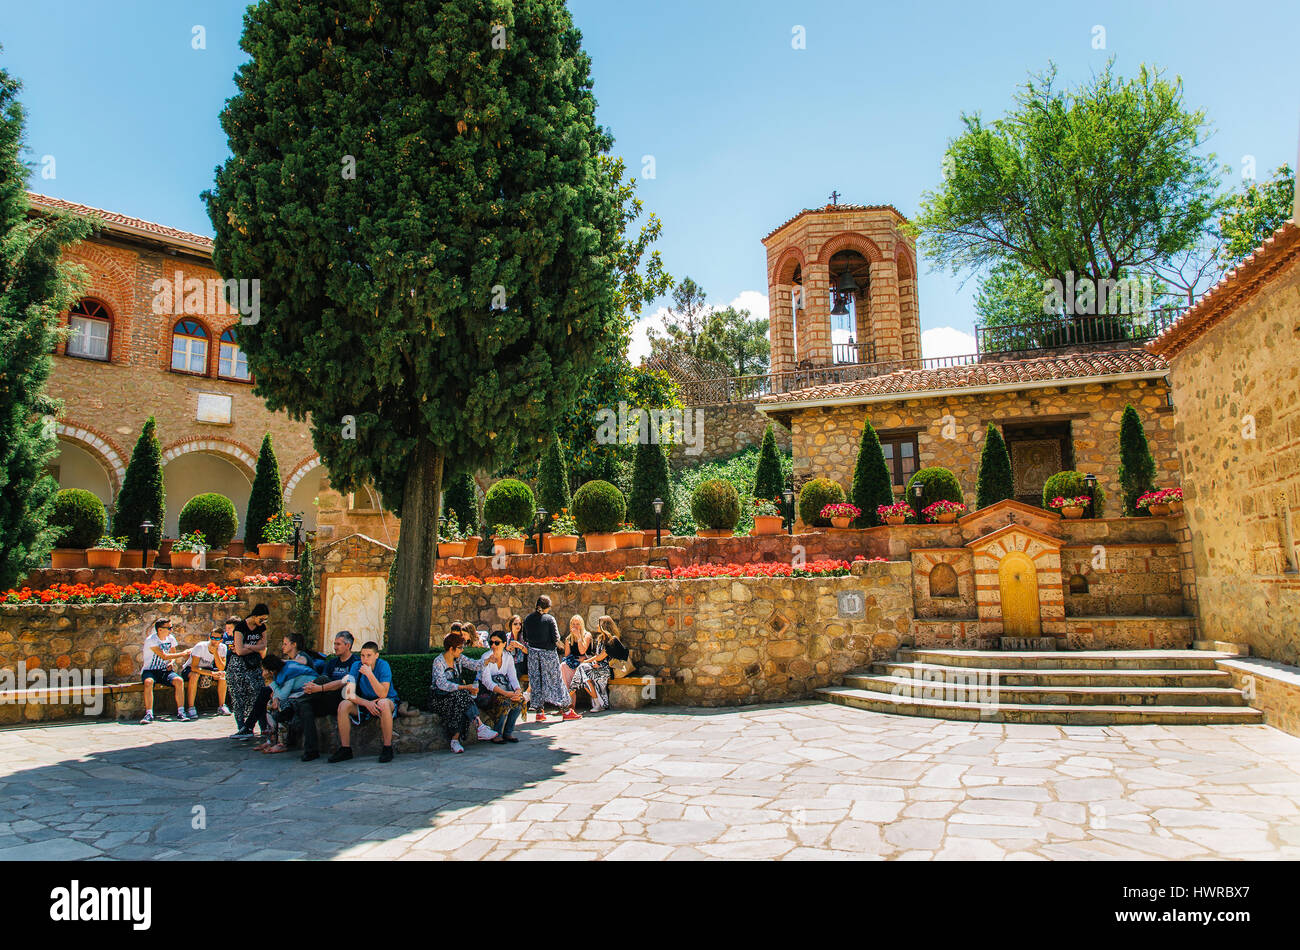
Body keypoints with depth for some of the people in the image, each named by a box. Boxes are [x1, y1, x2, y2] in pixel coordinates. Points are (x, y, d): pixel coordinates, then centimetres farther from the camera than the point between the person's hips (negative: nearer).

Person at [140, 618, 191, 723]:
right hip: (150, 671, -4)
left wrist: (170, 663, 0)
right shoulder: (150, 640, -13)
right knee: (148, 682, -38)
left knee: (179, 681, -25)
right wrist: (182, 654, -13)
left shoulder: (171, 638, 6)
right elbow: (164, 656, -19)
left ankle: (180, 712, -23)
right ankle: (149, 714, -32)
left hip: (165, 671, 4)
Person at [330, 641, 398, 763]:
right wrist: (367, 703, -28)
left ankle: (387, 748, -26)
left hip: (388, 700, -4)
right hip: (364, 702, 4)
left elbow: (383, 694, -28)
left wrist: (369, 674, -36)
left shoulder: (383, 665, -19)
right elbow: (349, 694, -13)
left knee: (383, 704, -37)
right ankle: (345, 749, -10)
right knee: (343, 705, -20)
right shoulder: (356, 665, -9)